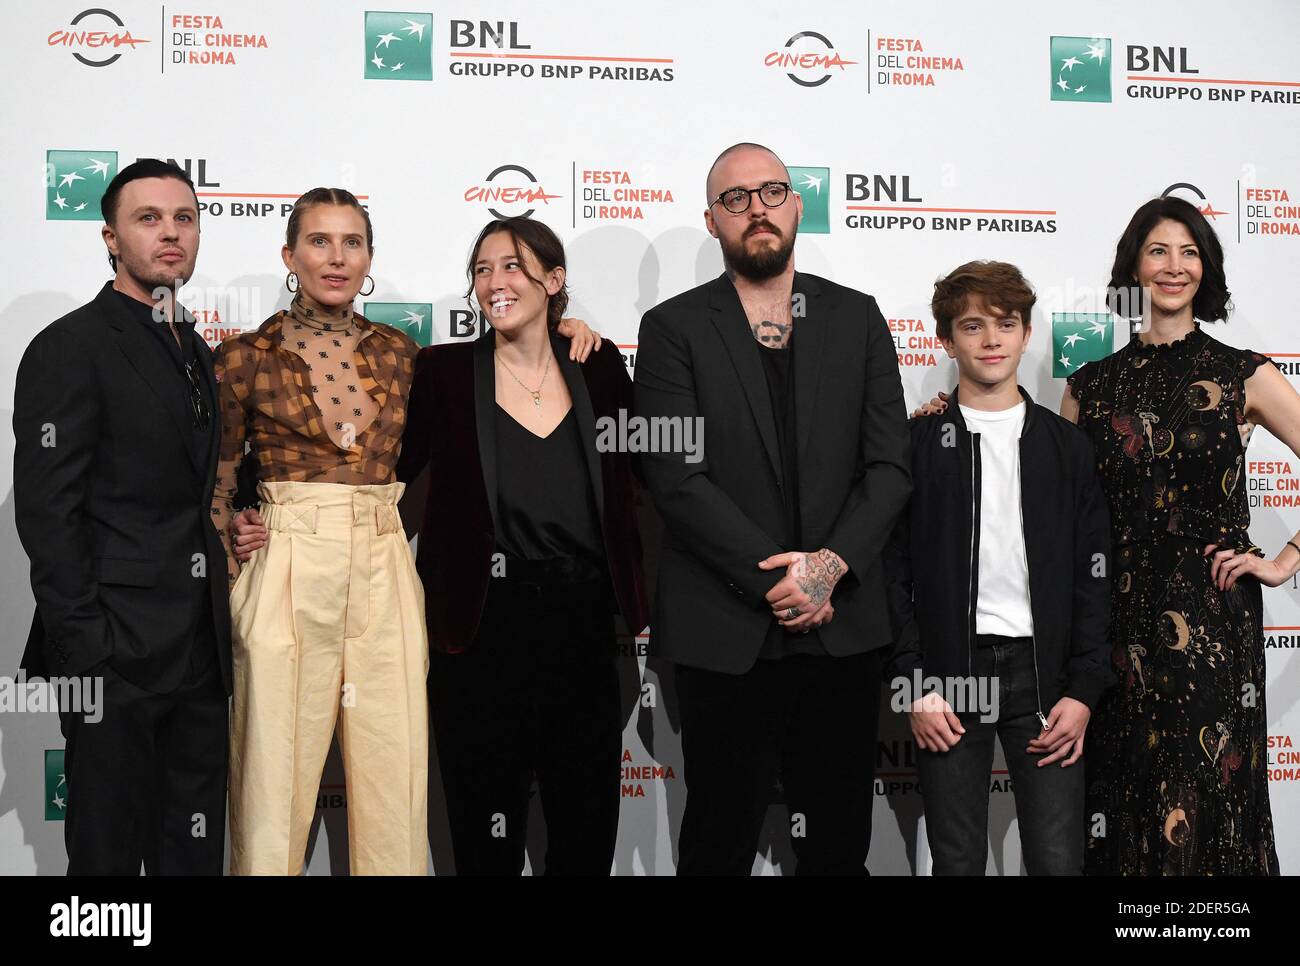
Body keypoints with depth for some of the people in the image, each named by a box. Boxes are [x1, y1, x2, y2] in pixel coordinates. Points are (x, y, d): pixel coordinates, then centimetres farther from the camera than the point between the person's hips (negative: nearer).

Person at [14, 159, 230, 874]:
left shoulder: (196, 352, 17)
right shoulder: (71, 348, -8)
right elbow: (47, 512, -14)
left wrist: (228, 534, 7)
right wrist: (85, 649, -18)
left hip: (199, 654, 7)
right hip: (115, 652, -7)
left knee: (195, 847, 13)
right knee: (109, 849, 4)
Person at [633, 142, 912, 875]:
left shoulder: (857, 318, 10)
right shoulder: (673, 328, 1)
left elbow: (891, 464, 3)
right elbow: (677, 478, -9)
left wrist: (831, 563, -12)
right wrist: (775, 578, -14)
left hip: (846, 627, 3)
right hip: (727, 633, -2)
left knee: (841, 846, 12)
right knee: (719, 846, 9)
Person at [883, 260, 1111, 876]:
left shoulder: (1065, 445, 8)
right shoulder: (917, 445, 3)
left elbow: (1093, 575, 6)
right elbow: (892, 574, 1)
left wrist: (1083, 688, -2)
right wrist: (913, 686, -7)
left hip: (1043, 673, 1)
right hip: (948, 677, -1)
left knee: (1059, 860, 0)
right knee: (957, 862, 5)